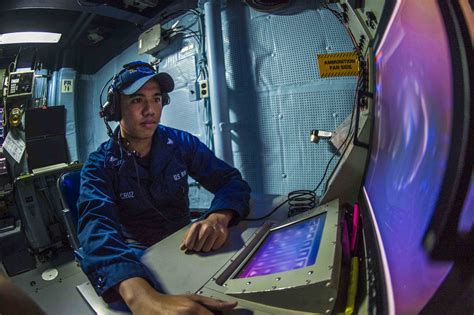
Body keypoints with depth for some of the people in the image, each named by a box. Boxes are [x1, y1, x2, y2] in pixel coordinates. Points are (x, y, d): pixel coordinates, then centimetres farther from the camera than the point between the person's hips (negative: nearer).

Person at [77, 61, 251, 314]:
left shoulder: (181, 143, -3)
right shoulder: (99, 165, -11)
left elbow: (231, 181, -8)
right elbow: (97, 227, -29)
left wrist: (219, 217, -33)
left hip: (185, 246, 2)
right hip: (136, 261, -1)